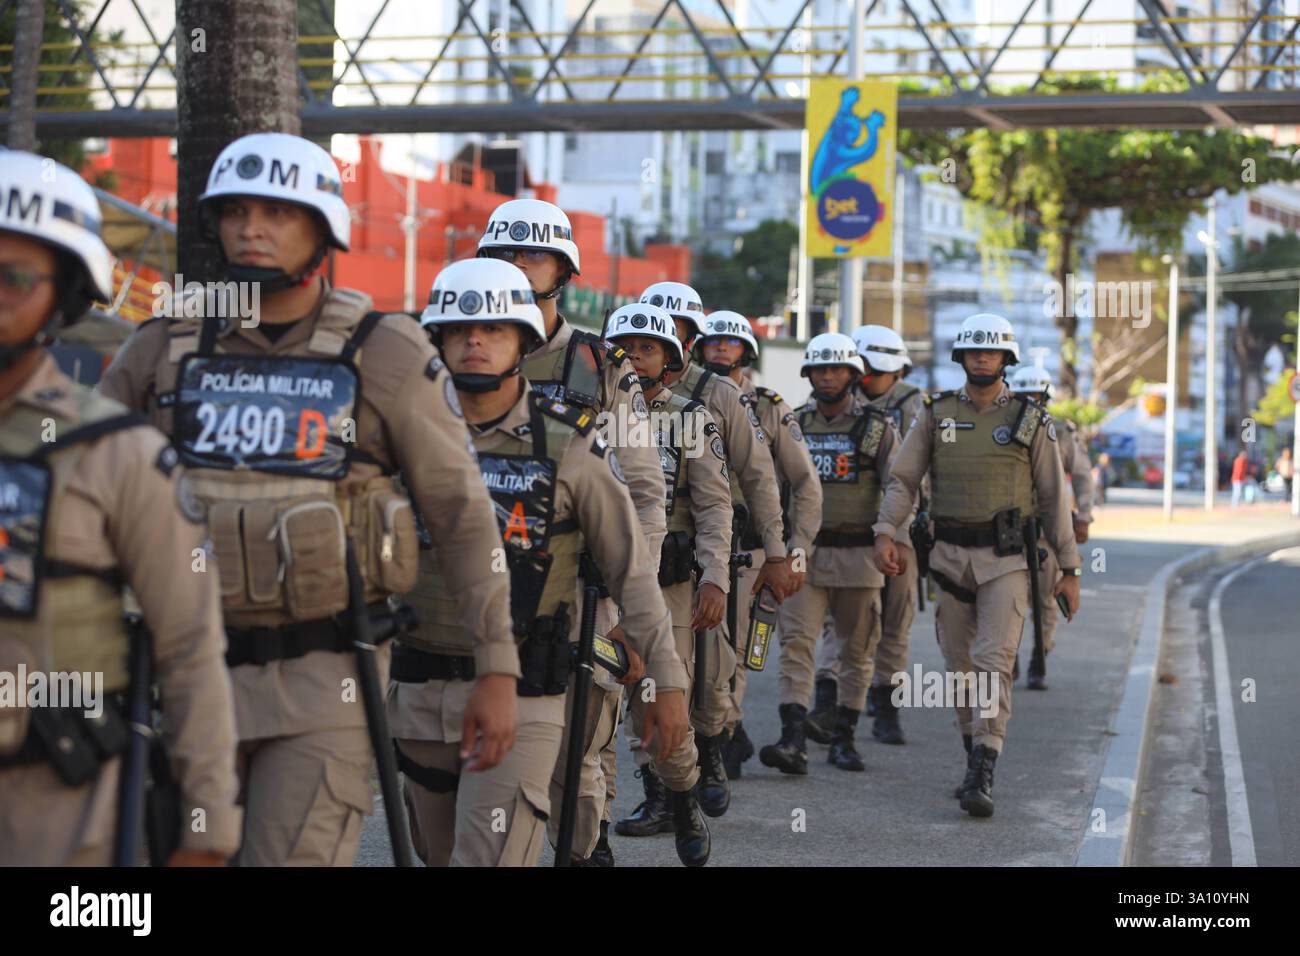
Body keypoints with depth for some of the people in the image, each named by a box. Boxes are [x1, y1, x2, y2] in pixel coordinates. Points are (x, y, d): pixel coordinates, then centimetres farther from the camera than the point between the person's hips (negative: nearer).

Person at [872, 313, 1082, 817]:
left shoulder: (1030, 421, 2)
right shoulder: (936, 414, 7)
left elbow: (1053, 498, 4)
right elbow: (903, 478, 4)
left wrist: (1070, 569, 2)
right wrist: (885, 532, -12)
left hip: (1006, 559, -3)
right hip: (950, 554, 3)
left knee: (993, 662, -14)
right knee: (960, 666, 9)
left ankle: (983, 776, -17)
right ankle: (976, 756, 25)